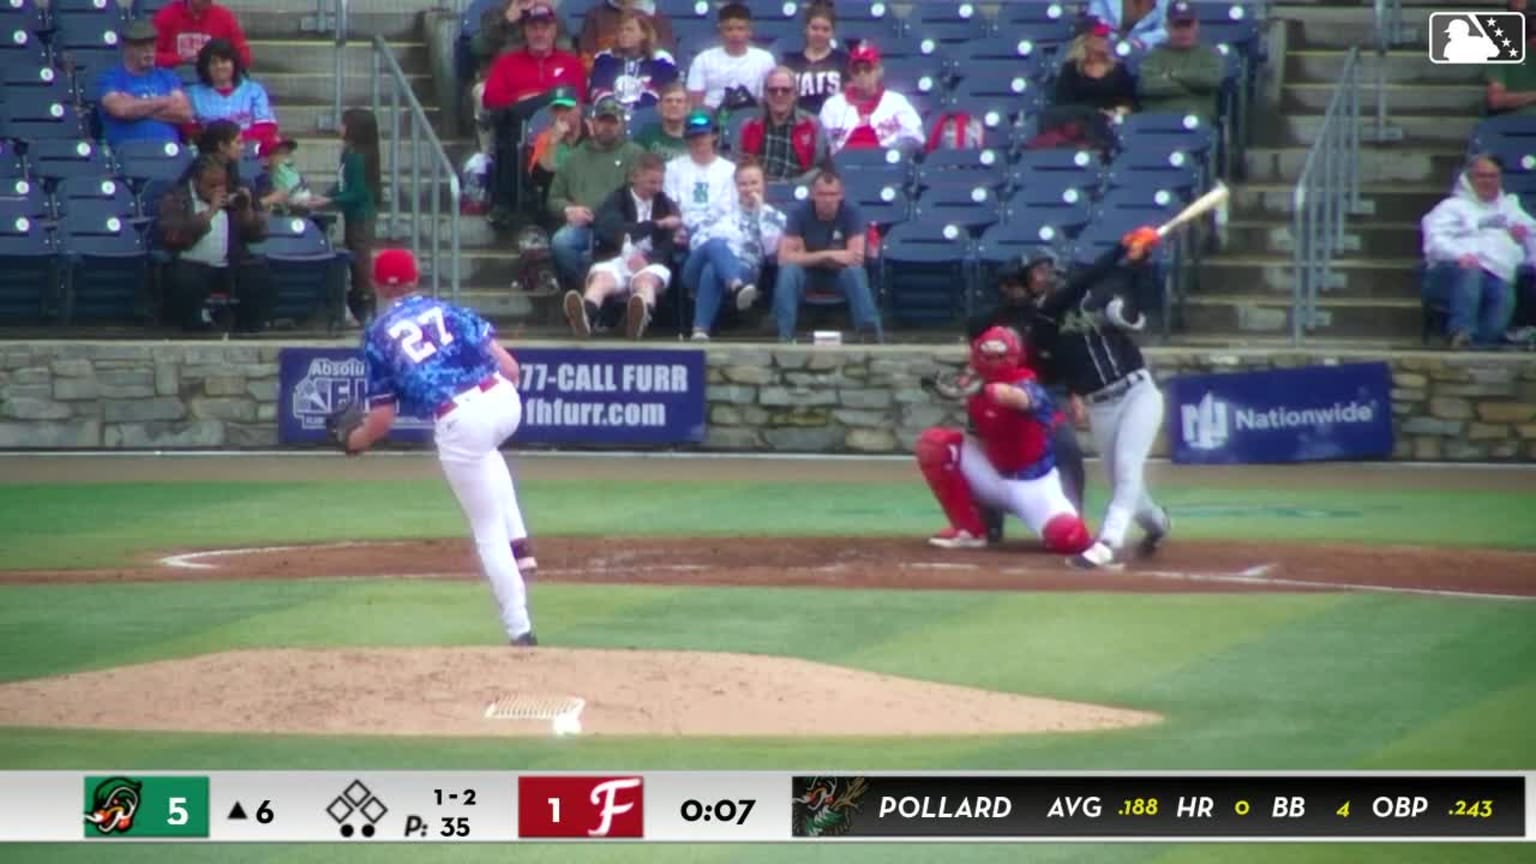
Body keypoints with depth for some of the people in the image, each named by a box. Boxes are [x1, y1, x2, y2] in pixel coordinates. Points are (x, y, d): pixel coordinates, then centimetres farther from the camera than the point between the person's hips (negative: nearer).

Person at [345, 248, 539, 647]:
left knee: (488, 531, 8)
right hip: (505, 402, 4)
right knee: (486, 452, 41)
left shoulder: (378, 335, 11)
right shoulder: (447, 309, 18)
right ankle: (517, 544, 28)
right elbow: (509, 367, 10)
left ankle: (519, 630, 7)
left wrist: (355, 441, 27)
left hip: (457, 422, -4)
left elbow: (383, 418, 7)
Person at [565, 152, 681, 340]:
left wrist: (647, 258, -14)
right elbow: (610, 231, -5)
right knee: (601, 278, -34)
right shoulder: (617, 200, 16)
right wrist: (656, 225, -7)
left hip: (650, 264, 1)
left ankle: (642, 317, -70)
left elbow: (670, 245, 8)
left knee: (646, 280, -35)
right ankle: (584, 318, -67)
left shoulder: (666, 205, 22)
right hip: (616, 259, 0)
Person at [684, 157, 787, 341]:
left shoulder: (773, 217, 17)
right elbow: (698, 239, 20)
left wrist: (760, 213, 0)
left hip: (741, 272, -2)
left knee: (711, 271, -39)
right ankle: (738, 288, -63)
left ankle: (701, 330, -52)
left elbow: (772, 249, -2)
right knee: (716, 244, -35)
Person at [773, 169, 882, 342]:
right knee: (789, 270, -33)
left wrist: (809, 257, -23)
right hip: (807, 275, 0)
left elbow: (856, 258, -25)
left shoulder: (851, 213, -17)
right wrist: (827, 255, -28)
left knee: (855, 271, -33)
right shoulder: (799, 213, -17)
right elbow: (784, 258, -25)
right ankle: (785, 335, -37)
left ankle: (870, 331, -38)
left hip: (839, 274, 0)